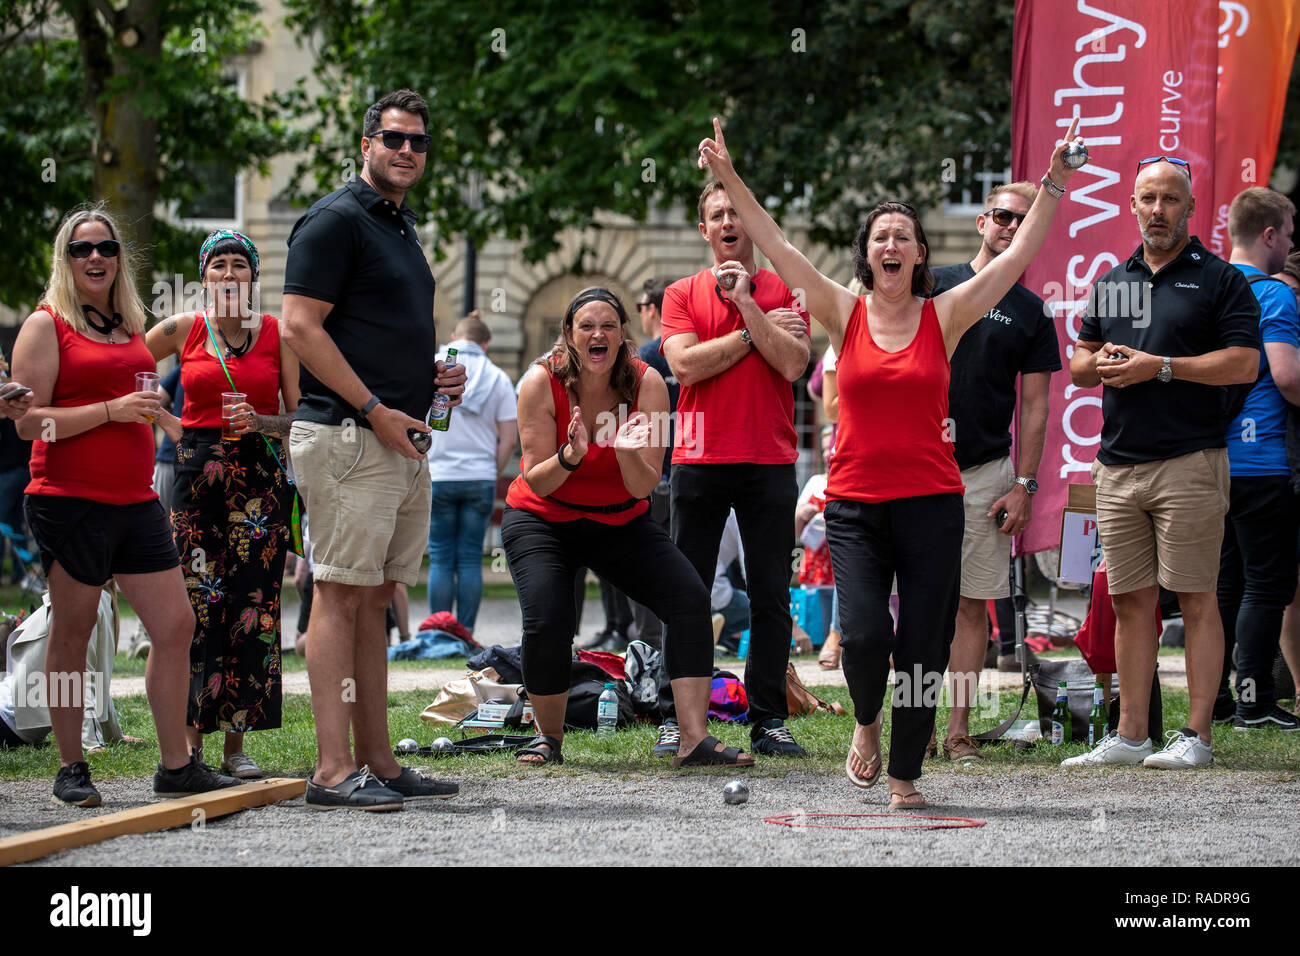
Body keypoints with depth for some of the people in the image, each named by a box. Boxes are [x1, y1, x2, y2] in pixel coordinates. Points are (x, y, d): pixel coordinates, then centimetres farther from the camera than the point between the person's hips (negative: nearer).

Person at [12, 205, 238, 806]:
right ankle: (71, 770, 8)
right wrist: (112, 409, -17)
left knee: (176, 625, 2)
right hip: (70, 502, -7)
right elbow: (29, 421, -10)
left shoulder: (131, 326, 17)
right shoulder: (46, 324, -3)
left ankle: (176, 766, 8)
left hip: (136, 502, 7)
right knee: (72, 635, 0)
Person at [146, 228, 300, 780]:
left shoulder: (277, 333, 5)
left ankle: (236, 743, 2)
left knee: (251, 606, -3)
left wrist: (260, 423, -11)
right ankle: (192, 740, 1)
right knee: (198, 605, -5)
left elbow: (301, 418, 5)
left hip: (259, 479, 0)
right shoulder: (181, 330, 5)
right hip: (197, 473, 0)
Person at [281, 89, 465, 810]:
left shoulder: (402, 226, 21)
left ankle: (376, 762, 14)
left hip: (402, 439, 9)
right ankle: (334, 771, -11)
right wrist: (375, 410, -17)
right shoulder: (336, 220, -7)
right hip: (348, 434, -9)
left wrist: (433, 374, 11)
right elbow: (301, 326, -15)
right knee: (341, 594, -10)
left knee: (373, 598, 10)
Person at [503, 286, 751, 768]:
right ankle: (549, 738, 1)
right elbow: (536, 483, -16)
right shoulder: (543, 383, -18)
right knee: (547, 622, -25)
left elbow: (643, 487, -16)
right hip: (543, 520, -2)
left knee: (690, 600, -17)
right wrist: (571, 455, -36)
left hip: (621, 521, 2)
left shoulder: (646, 384, -14)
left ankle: (694, 739, -15)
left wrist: (628, 452, -38)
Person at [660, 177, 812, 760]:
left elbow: (792, 364, -7)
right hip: (700, 460, 0)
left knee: (771, 597, 1)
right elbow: (685, 364, -7)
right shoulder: (683, 294, 9)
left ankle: (768, 719, 6)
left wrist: (745, 303, -9)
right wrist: (756, 332, -6)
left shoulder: (783, 292, 8)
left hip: (769, 460, 0)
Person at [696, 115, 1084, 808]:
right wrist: (730, 180, -2)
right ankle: (866, 724, 17)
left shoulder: (945, 316, 4)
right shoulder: (843, 314, 5)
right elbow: (776, 246, 2)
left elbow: (1017, 257, 3)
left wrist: (1053, 186, -2)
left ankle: (905, 775, 14)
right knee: (864, 634, -15)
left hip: (931, 503, 0)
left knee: (922, 646, 0)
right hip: (855, 504, 0)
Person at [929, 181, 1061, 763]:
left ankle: (959, 730, 4)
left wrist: (1024, 485, -1)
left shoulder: (1031, 312, 9)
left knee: (973, 602, 1)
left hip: (988, 471, 1)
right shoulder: (934, 286, 6)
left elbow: (1035, 407, 7)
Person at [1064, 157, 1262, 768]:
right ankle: (1130, 736, 12)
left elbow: (1244, 363, -9)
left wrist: (1160, 366, -14)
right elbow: (1078, 365, 23)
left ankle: (1196, 735, -2)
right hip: (1118, 463, 6)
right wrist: (1101, 362, -1)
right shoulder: (1110, 283, 18)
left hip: (1189, 461, -5)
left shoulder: (1219, 280, 1)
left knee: (1195, 600, -4)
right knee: (1130, 602, 7)